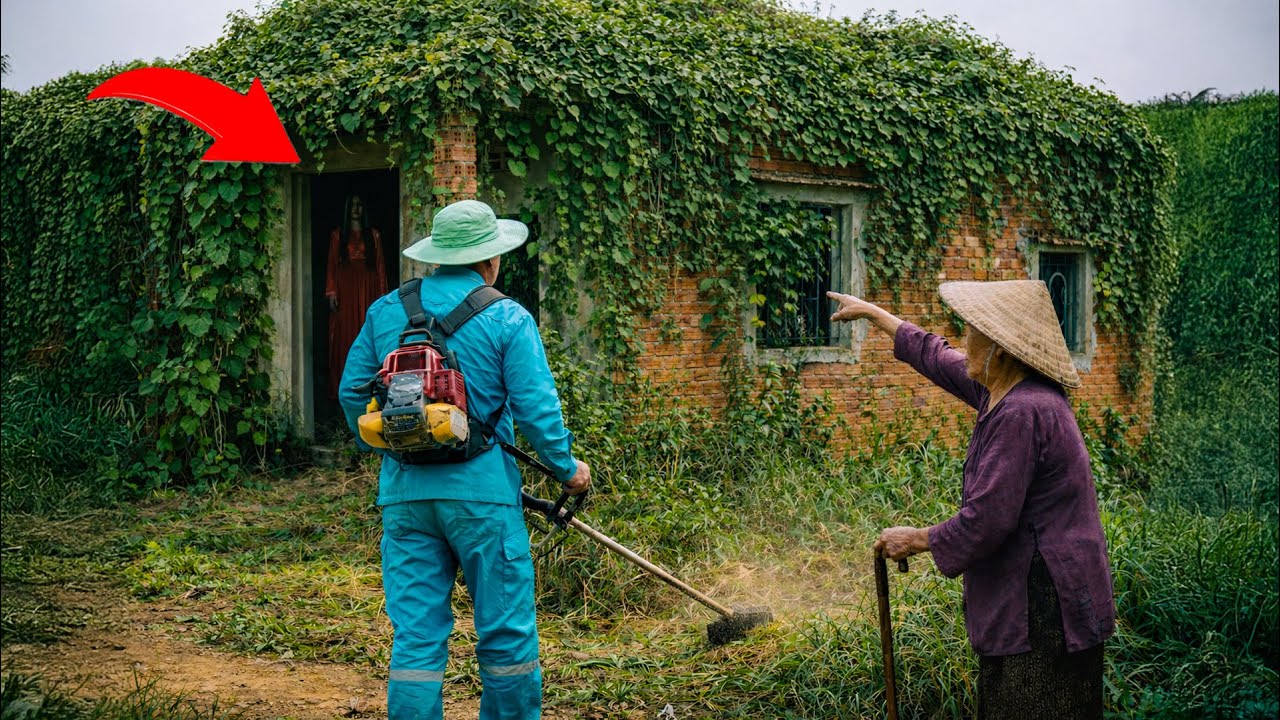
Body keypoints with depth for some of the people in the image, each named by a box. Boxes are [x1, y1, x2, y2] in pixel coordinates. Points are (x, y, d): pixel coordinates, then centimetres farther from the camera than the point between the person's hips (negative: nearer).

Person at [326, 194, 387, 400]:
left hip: (367, 288, 1)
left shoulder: (373, 235, 11)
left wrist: (382, 294, 0)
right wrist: (331, 292, -5)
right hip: (345, 288, -1)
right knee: (344, 336, -3)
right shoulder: (338, 235, 9)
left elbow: (380, 265, 7)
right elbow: (331, 264, 4)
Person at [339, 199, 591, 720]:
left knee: (415, 634, 7)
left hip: (403, 494, 4)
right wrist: (567, 469, 7)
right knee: (506, 632, 8)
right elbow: (536, 408, -8)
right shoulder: (507, 319, -4)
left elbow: (351, 392, 14)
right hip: (481, 492, -4)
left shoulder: (385, 311, 8)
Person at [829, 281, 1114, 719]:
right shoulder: (1007, 391, 7)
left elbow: (983, 522, -24)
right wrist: (871, 313, 34)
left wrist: (916, 540, -8)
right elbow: (937, 358, 25)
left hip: (1044, 614, -10)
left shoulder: (1021, 414, -23)